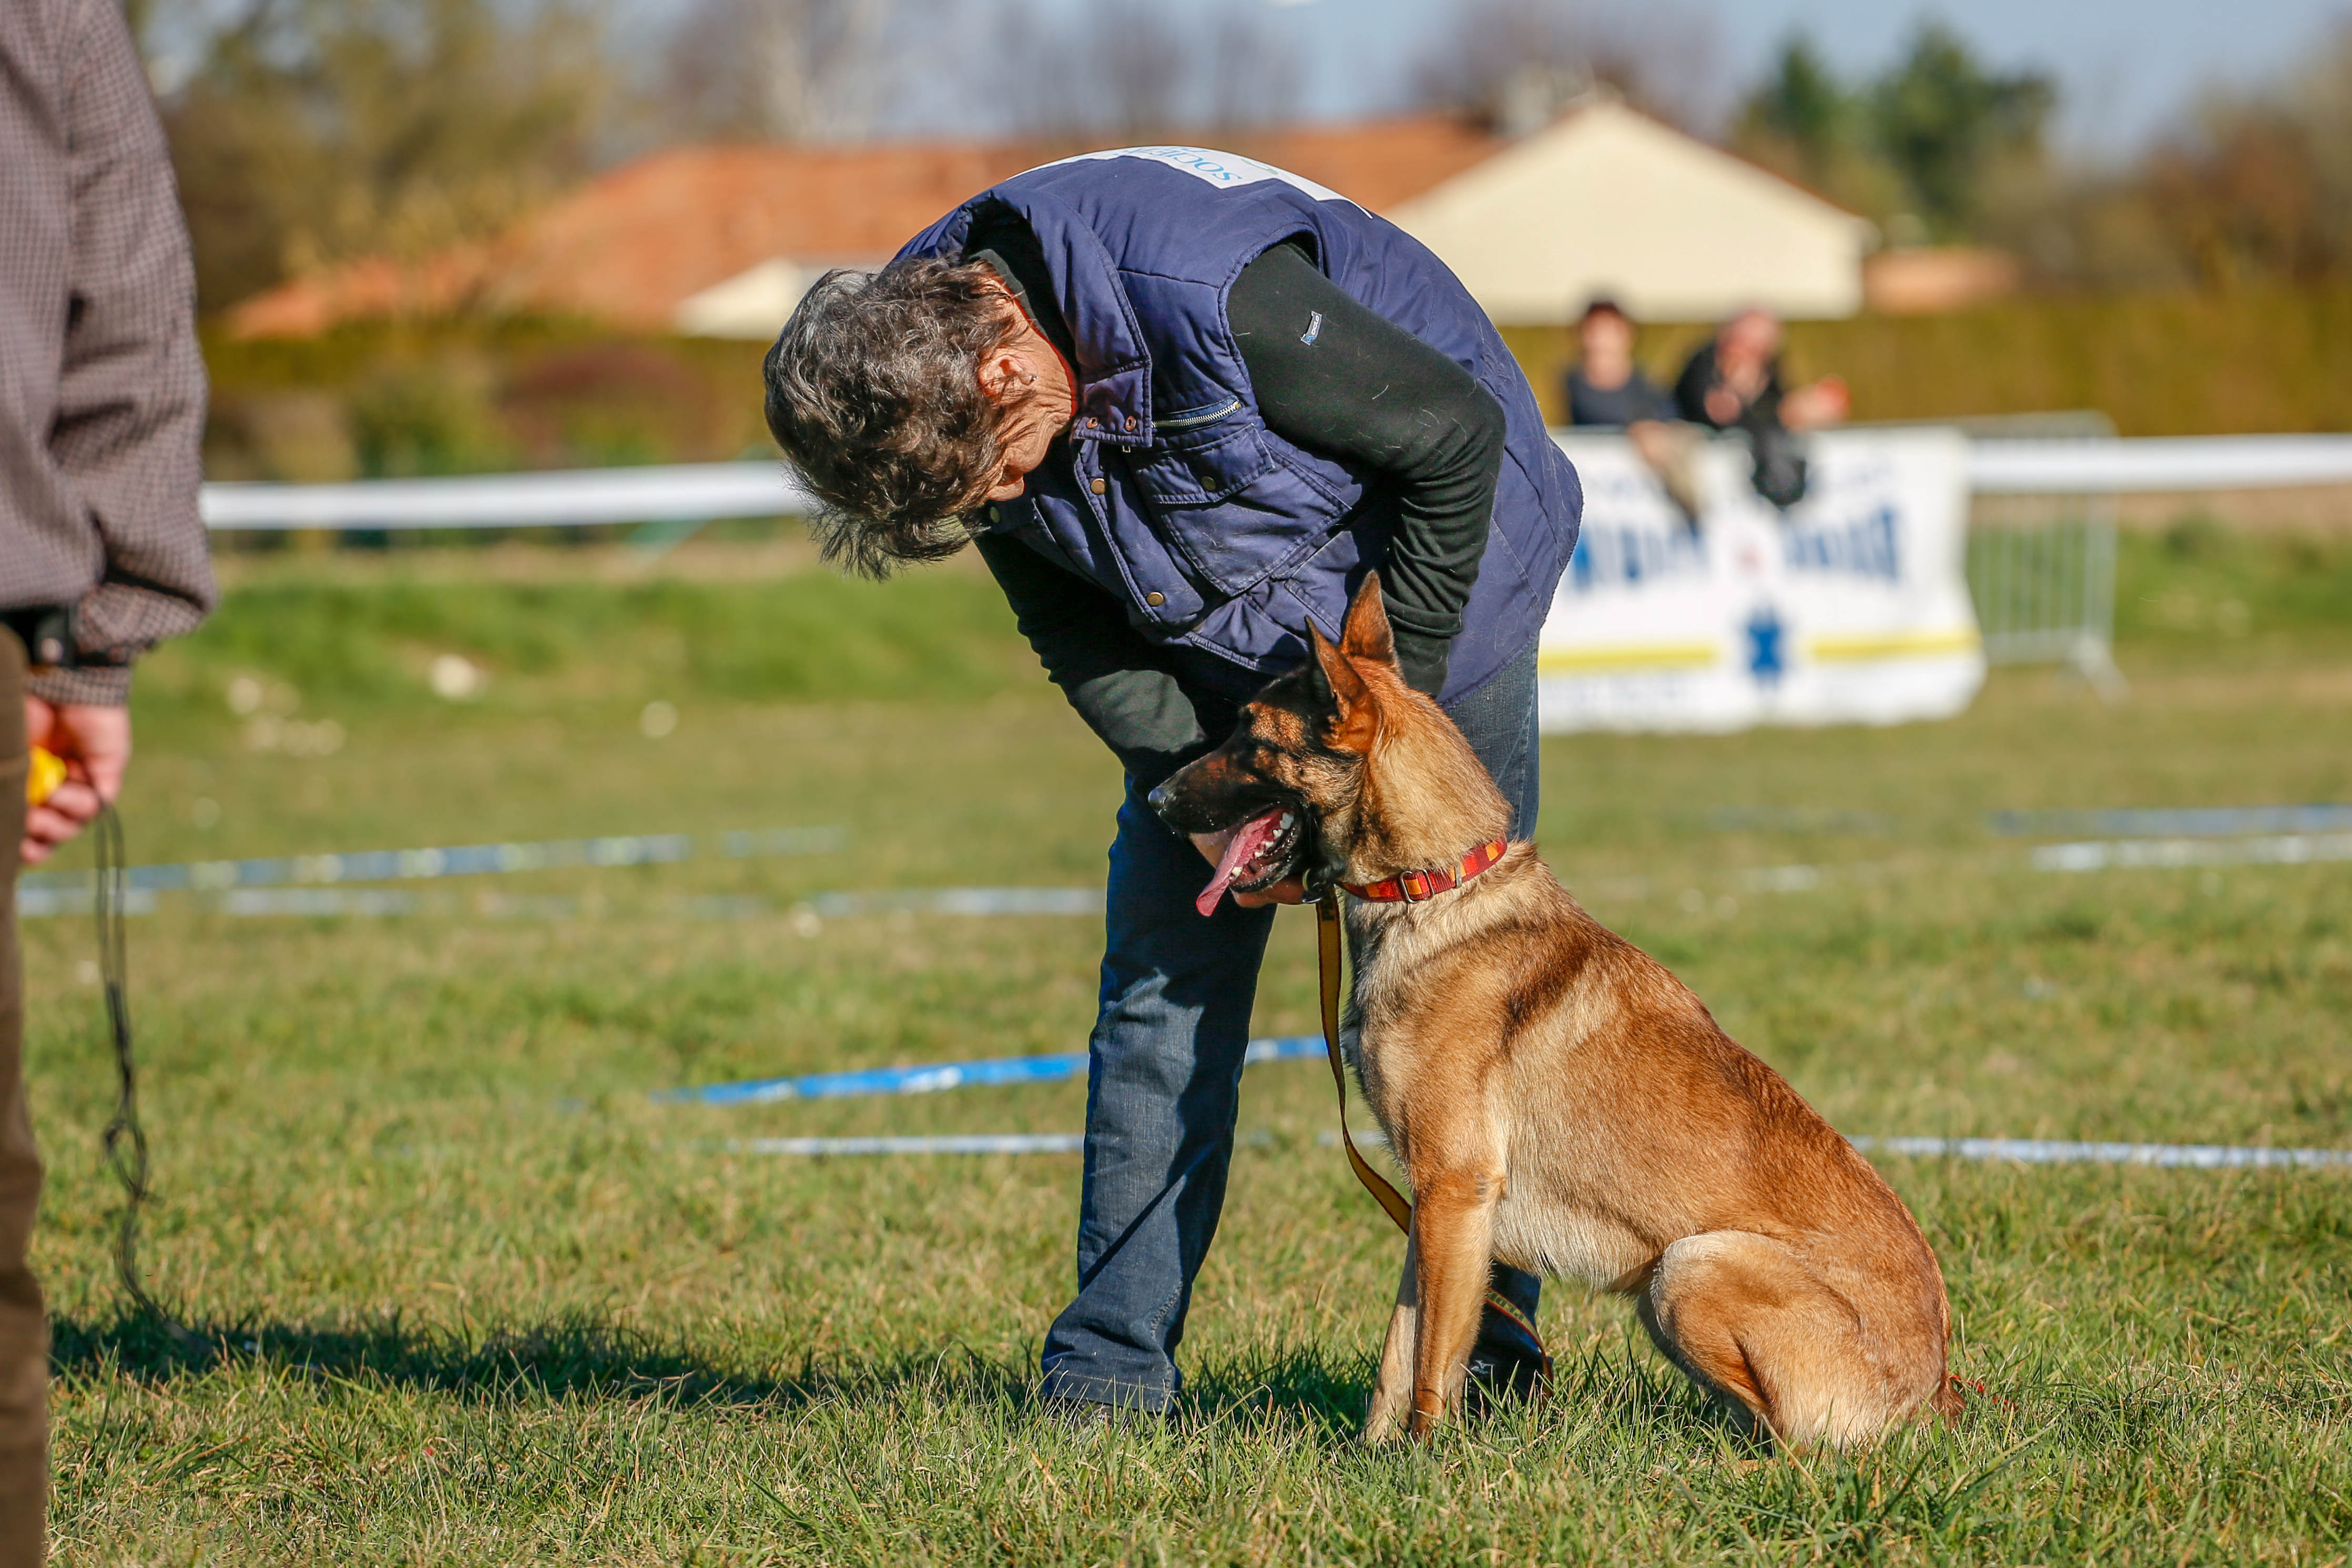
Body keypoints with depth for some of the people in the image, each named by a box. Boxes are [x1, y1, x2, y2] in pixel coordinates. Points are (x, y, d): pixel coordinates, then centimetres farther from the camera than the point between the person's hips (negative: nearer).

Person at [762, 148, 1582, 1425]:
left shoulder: (1215, 300, -39)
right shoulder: (920, 369, -19)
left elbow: (1458, 435, -25)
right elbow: (1074, 625, -5)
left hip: (1430, 576, -5)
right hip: (1217, 641, 5)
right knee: (1166, 978, -1)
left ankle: (1488, 1353, 8)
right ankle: (1109, 1369, 2)